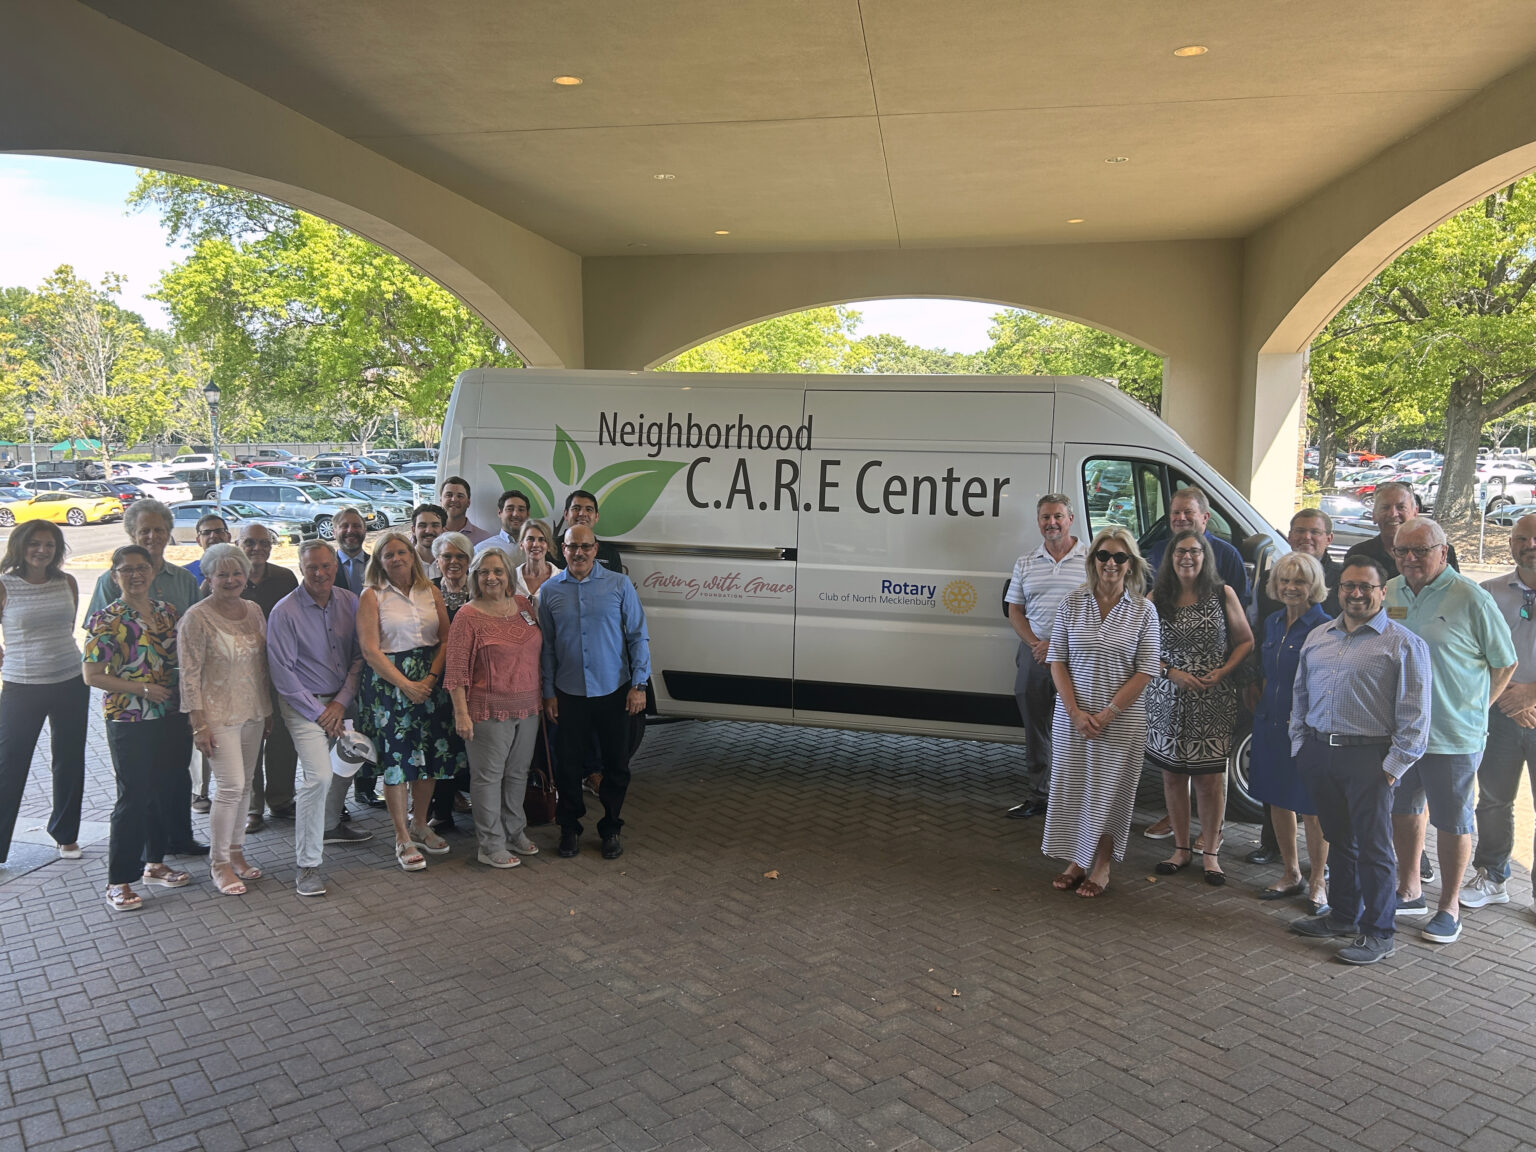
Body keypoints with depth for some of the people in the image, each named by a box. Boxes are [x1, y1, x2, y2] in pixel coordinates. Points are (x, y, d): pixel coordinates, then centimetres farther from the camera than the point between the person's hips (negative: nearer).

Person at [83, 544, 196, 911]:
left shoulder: (167, 611, 7)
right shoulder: (106, 619, -9)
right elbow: (92, 675, -11)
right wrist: (143, 689, -16)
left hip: (171, 719, 6)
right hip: (130, 724, -6)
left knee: (167, 793, 13)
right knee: (133, 798, -1)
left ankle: (154, 863, 30)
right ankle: (119, 881, 11)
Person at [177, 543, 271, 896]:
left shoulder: (254, 610, 7)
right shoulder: (197, 617, -11)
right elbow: (190, 675, -13)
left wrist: (269, 708, 14)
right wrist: (199, 725, -16)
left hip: (253, 713, 6)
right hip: (218, 715, -6)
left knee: (244, 785, 12)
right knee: (230, 786, -7)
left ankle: (236, 852, 26)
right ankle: (219, 863, 7)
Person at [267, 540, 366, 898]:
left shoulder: (350, 603, 0)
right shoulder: (285, 611, -13)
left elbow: (359, 656, 2)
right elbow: (282, 672, -13)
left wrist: (342, 702, -7)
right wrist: (318, 713, -13)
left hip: (342, 701, 6)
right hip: (304, 703, -5)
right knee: (319, 777, -17)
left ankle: (329, 824, 47)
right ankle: (308, 866, -8)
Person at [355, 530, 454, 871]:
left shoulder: (431, 592, 8)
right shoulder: (372, 596, -3)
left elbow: (446, 639, 5)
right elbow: (370, 649, -9)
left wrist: (430, 678, -9)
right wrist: (405, 684, -15)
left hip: (430, 681, 4)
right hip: (388, 682, -4)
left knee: (431, 756, 7)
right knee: (395, 759, -1)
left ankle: (420, 826, 26)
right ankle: (403, 838, 11)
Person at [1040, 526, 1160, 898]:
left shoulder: (1144, 612, -3)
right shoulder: (1071, 604, 0)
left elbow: (1145, 671, -5)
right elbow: (1057, 661, 0)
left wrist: (1107, 714, -12)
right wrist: (1076, 712, -10)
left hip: (1122, 720, -1)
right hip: (1072, 716, 2)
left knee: (1110, 791, 7)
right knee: (1071, 787, 8)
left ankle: (1102, 866, 23)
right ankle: (1076, 862, 24)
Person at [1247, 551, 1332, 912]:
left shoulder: (1324, 627, -12)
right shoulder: (1272, 622, 9)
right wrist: (1264, 703, 13)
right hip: (1271, 724, 7)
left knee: (1312, 809, 4)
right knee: (1277, 801, 14)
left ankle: (1318, 882, 21)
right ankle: (1291, 874, 30)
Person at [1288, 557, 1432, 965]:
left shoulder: (1403, 643, -5)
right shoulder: (1317, 637, 13)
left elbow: (1414, 713, -8)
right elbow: (1300, 694, 19)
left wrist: (1395, 765, -11)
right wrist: (1300, 743, 12)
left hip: (1368, 757, -5)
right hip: (1319, 753, 5)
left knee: (1373, 847, 2)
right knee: (1338, 839, 17)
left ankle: (1379, 933, 14)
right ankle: (1342, 915, 31)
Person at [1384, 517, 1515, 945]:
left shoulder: (1470, 598, -11)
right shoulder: (1390, 592, 4)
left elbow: (1505, 662, -3)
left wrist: (1474, 710, -2)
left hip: (1453, 734, -5)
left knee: (1452, 820, 7)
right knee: (1404, 810, 17)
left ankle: (1449, 907, 20)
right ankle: (1410, 891, 32)